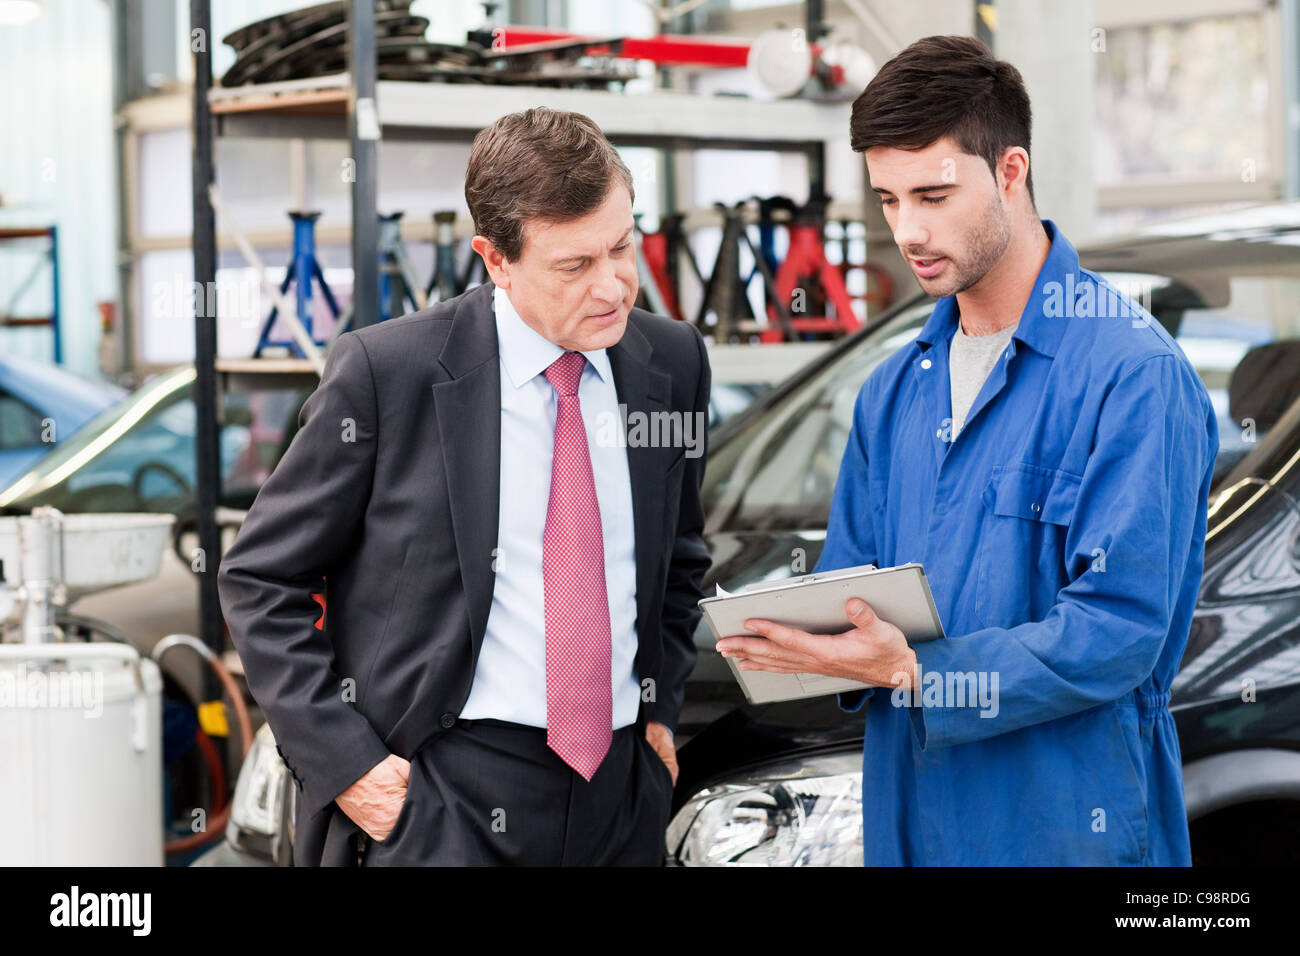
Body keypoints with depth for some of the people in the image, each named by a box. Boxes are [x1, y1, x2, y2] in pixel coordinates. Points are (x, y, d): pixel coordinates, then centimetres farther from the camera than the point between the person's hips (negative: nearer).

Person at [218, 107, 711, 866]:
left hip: (619, 798, 4)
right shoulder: (385, 371, -8)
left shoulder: (674, 363, 6)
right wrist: (343, 760, -9)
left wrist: (660, 712, 11)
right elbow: (261, 581, -3)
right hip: (441, 796, -4)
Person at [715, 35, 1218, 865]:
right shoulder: (893, 391, 12)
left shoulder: (1133, 375, -13)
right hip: (909, 819, 6)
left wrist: (915, 671, -25)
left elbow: (1119, 627, -19)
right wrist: (798, 640, -8)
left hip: (1070, 823, -6)